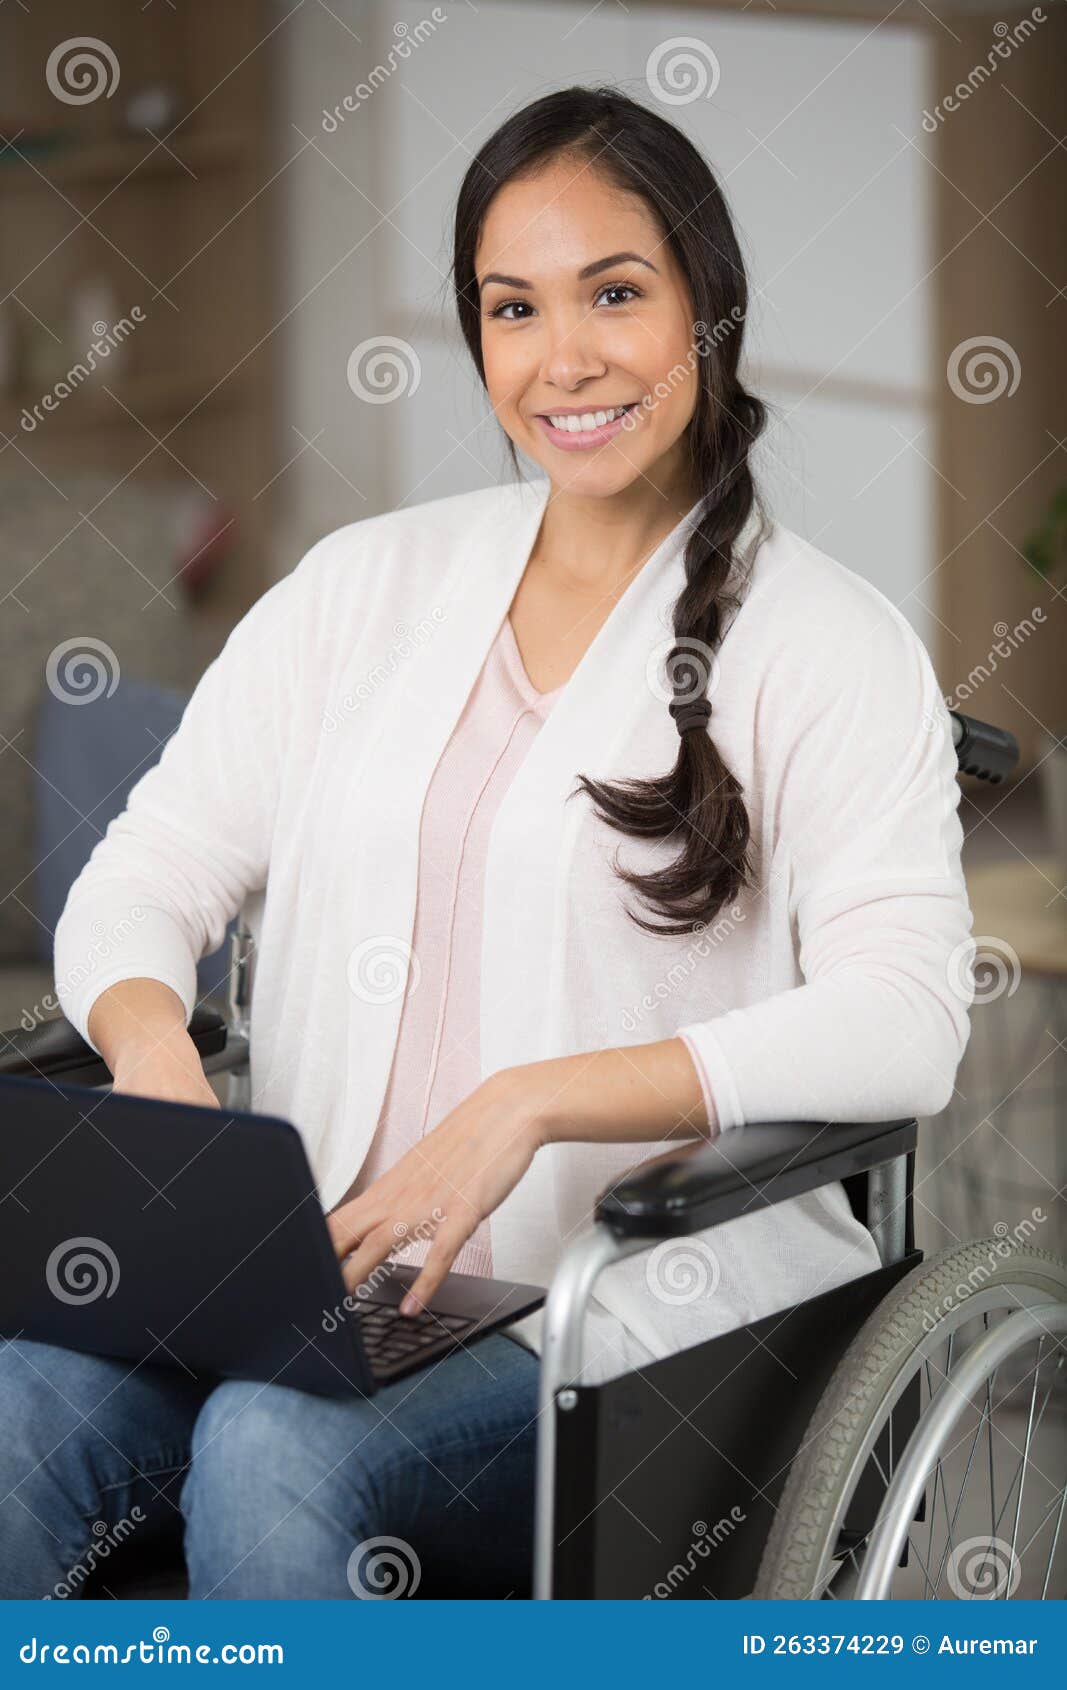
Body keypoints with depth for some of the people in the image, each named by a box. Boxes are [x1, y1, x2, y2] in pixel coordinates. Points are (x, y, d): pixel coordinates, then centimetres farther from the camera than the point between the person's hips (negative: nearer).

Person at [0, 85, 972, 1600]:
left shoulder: (832, 648, 0)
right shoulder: (364, 583, 14)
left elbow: (904, 1025, -13)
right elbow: (142, 880, 12)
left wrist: (529, 1104, -23)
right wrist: (151, 1035, -12)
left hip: (632, 1319, -3)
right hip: (313, 1264, 4)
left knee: (274, 1452, -31)